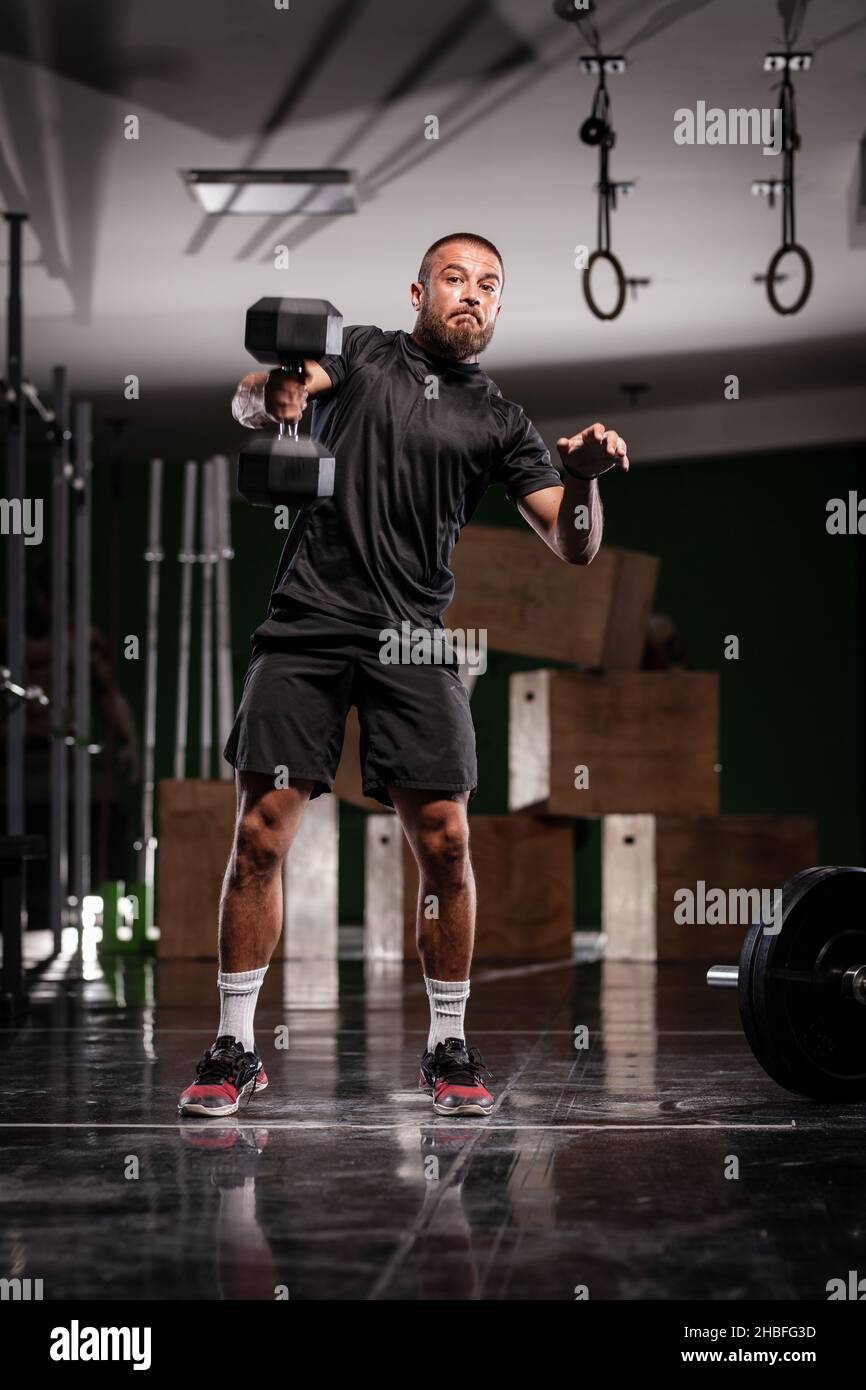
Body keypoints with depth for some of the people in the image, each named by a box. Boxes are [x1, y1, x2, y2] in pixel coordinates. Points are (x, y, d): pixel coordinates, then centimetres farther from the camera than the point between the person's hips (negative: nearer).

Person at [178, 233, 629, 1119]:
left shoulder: (500, 423, 14)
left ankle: (449, 1047, 10)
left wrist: (583, 479, -15)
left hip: (412, 641, 1)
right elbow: (249, 399, -3)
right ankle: (234, 1047, 6)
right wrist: (270, 397, -27)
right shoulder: (359, 352, 12)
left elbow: (573, 548, 7)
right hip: (307, 623, -1)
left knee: (443, 840, -6)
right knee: (260, 835, -6)